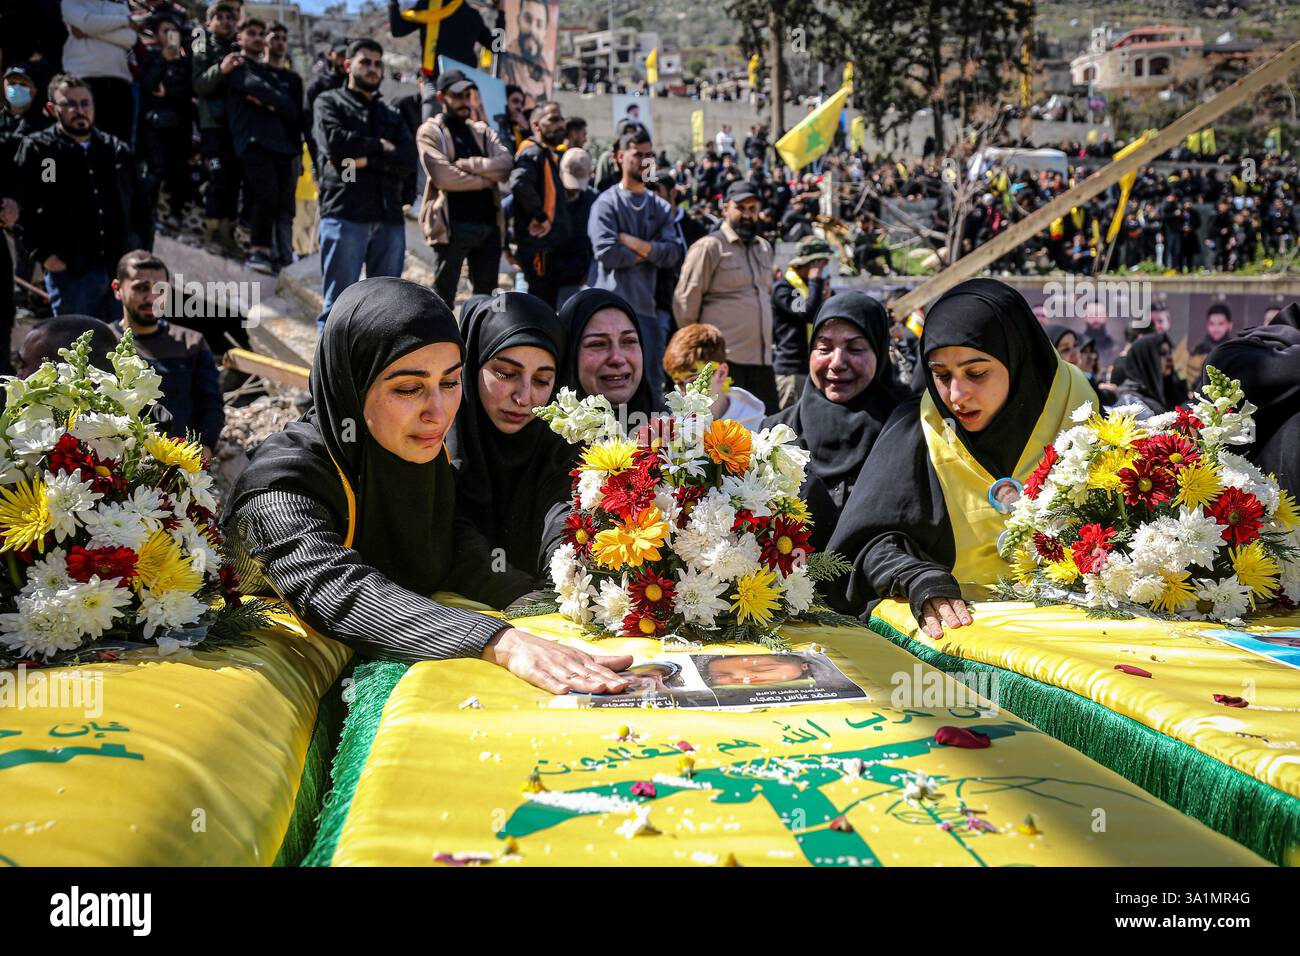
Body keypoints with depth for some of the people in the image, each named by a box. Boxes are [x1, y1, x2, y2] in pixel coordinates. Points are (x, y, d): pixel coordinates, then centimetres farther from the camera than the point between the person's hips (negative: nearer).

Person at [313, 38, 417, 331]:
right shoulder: (330, 102, 11)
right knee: (338, 306, -6)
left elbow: (408, 161, 4)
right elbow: (336, 142, -10)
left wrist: (367, 159, -8)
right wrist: (380, 146, 1)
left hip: (389, 218, 4)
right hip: (345, 215, -4)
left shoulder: (392, 114, 21)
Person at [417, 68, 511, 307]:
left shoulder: (482, 131, 18)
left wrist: (465, 164, -11)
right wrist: (485, 179, -4)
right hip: (453, 225, -5)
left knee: (486, 295, 10)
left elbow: (505, 164, -1)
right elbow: (442, 176, -14)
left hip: (489, 224, 6)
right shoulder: (430, 131, 2)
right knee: (444, 296, -1)